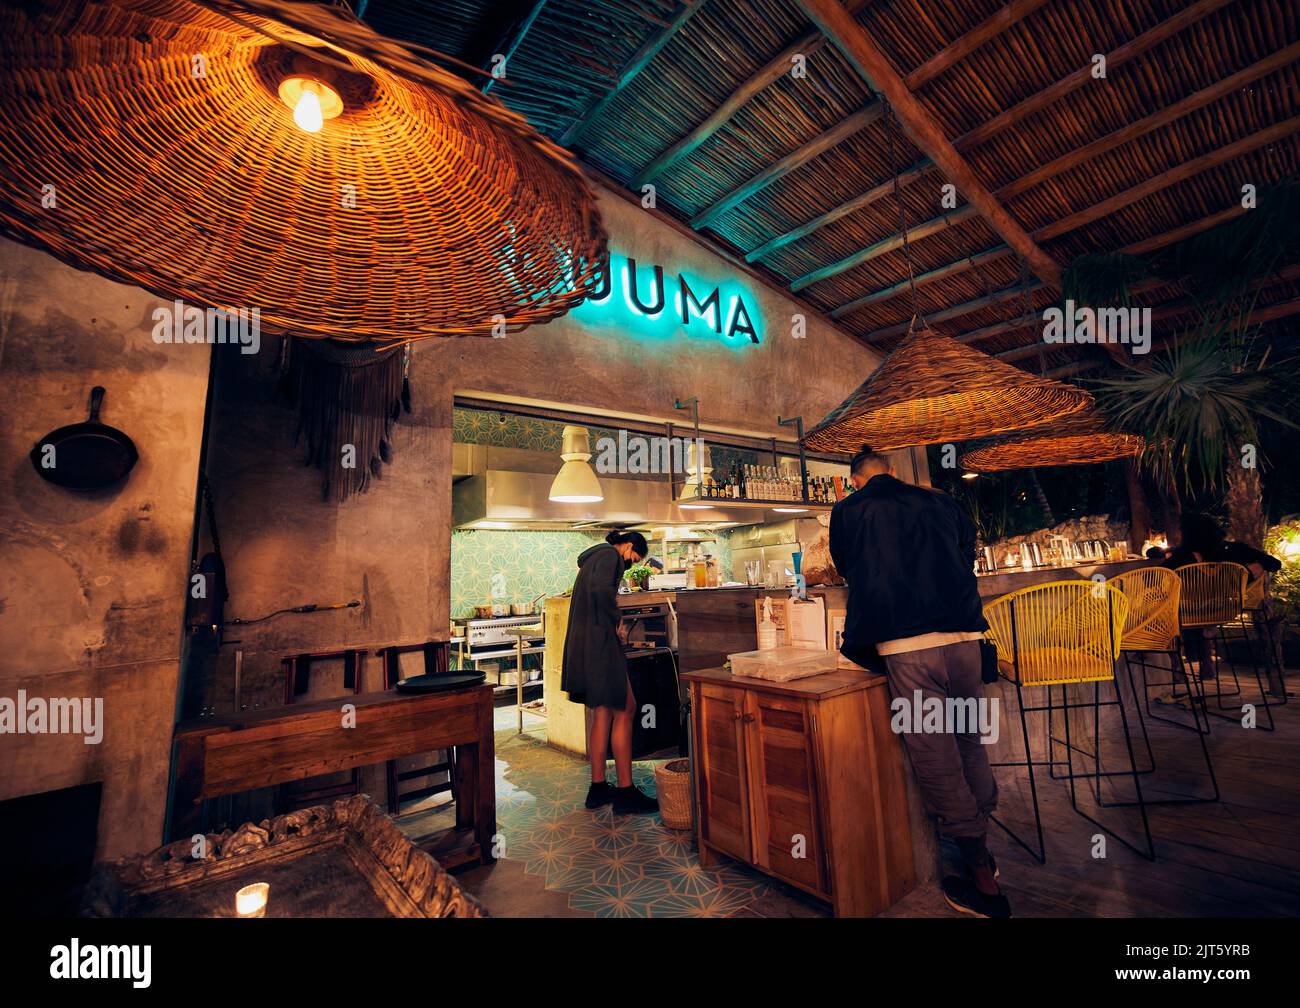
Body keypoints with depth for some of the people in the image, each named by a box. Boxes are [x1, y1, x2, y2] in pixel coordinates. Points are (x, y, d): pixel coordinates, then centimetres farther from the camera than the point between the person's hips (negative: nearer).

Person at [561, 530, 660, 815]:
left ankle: (598, 787, 19)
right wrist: (617, 621, -14)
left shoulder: (593, 557, 23)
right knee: (625, 709, -5)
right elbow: (601, 589, -26)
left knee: (603, 712, 13)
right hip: (599, 642, -10)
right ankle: (625, 792, 0)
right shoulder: (610, 555, -7)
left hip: (583, 643, 10)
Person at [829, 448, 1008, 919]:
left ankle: (984, 884, 19)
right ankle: (982, 851, 39)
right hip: (963, 635, 5)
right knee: (970, 744, 21)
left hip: (905, 646, -5)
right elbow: (966, 556, 25)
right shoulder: (938, 501, 14)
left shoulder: (847, 512, 6)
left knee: (936, 760, 6)